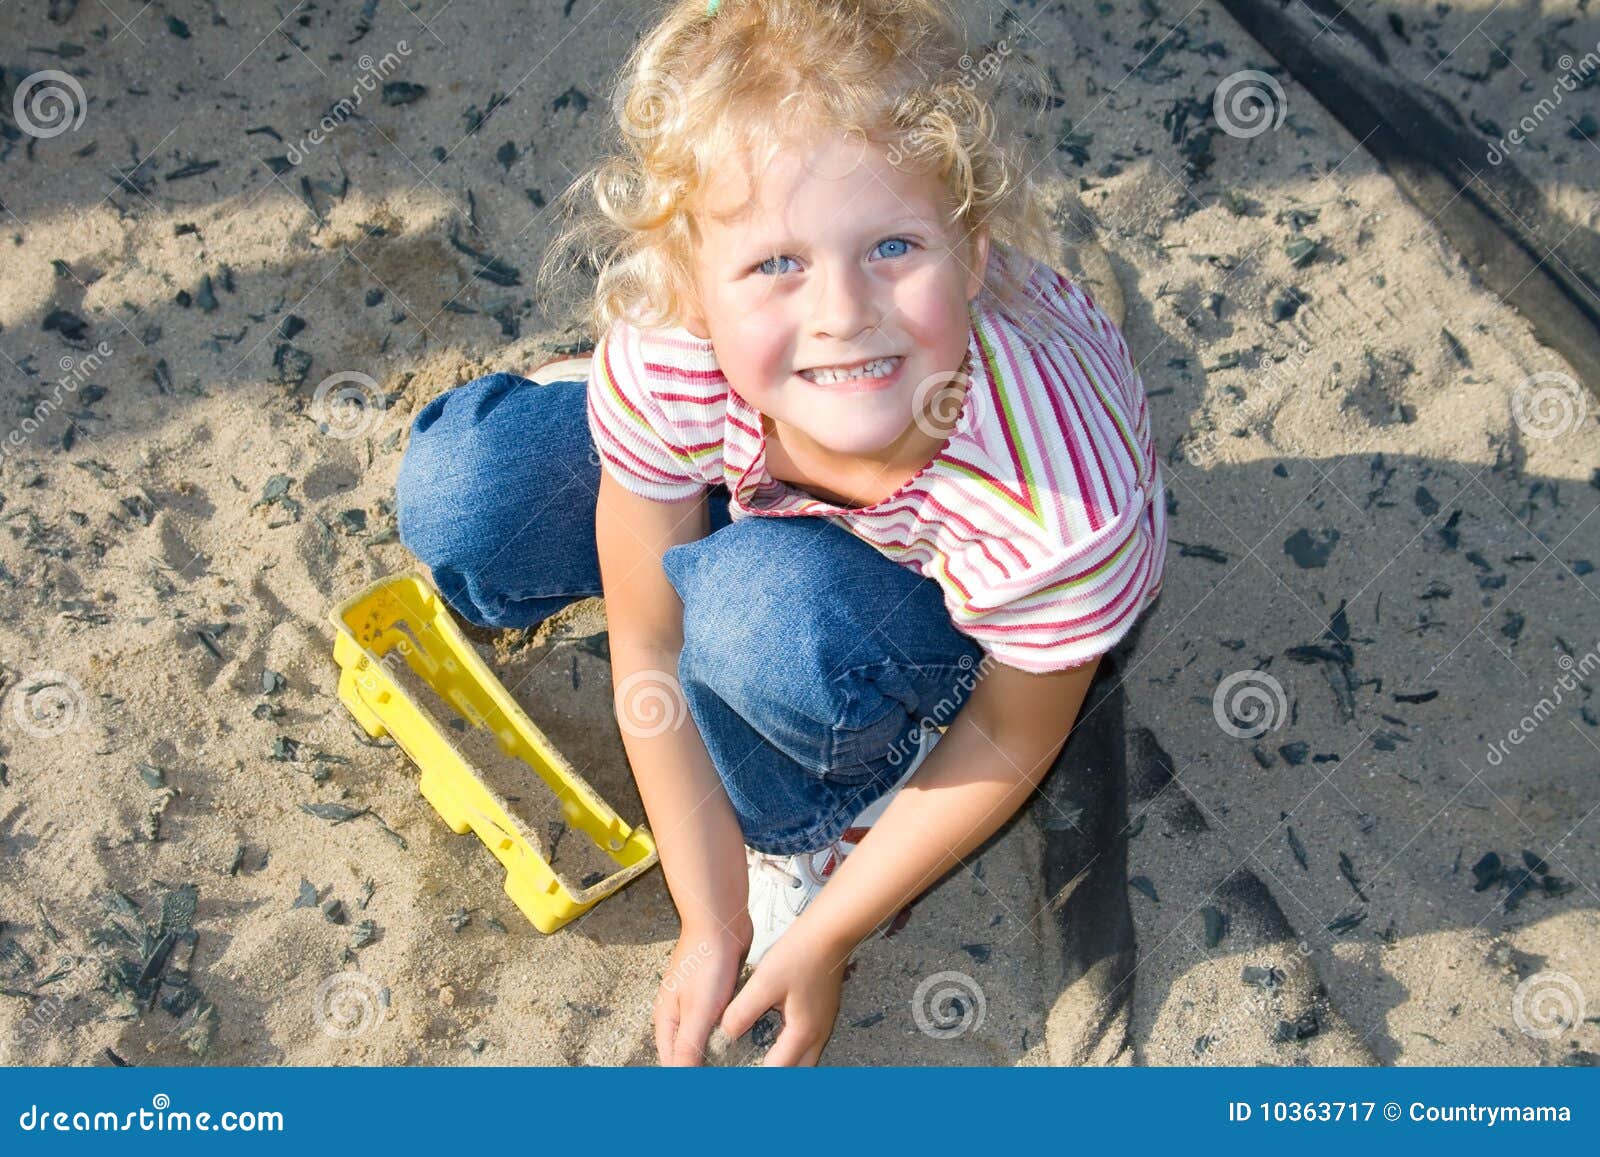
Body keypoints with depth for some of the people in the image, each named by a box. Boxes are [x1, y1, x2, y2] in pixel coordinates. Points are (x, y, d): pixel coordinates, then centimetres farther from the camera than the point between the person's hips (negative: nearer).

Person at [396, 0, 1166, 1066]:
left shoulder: (1054, 505, -40)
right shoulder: (663, 359, -32)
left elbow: (1010, 742, -20)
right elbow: (649, 645, -18)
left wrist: (821, 937, -12)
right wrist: (713, 926, -13)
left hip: (969, 620, -3)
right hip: (766, 496, 3)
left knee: (766, 606, -37)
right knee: (460, 493, -15)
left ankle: (820, 827, -3)